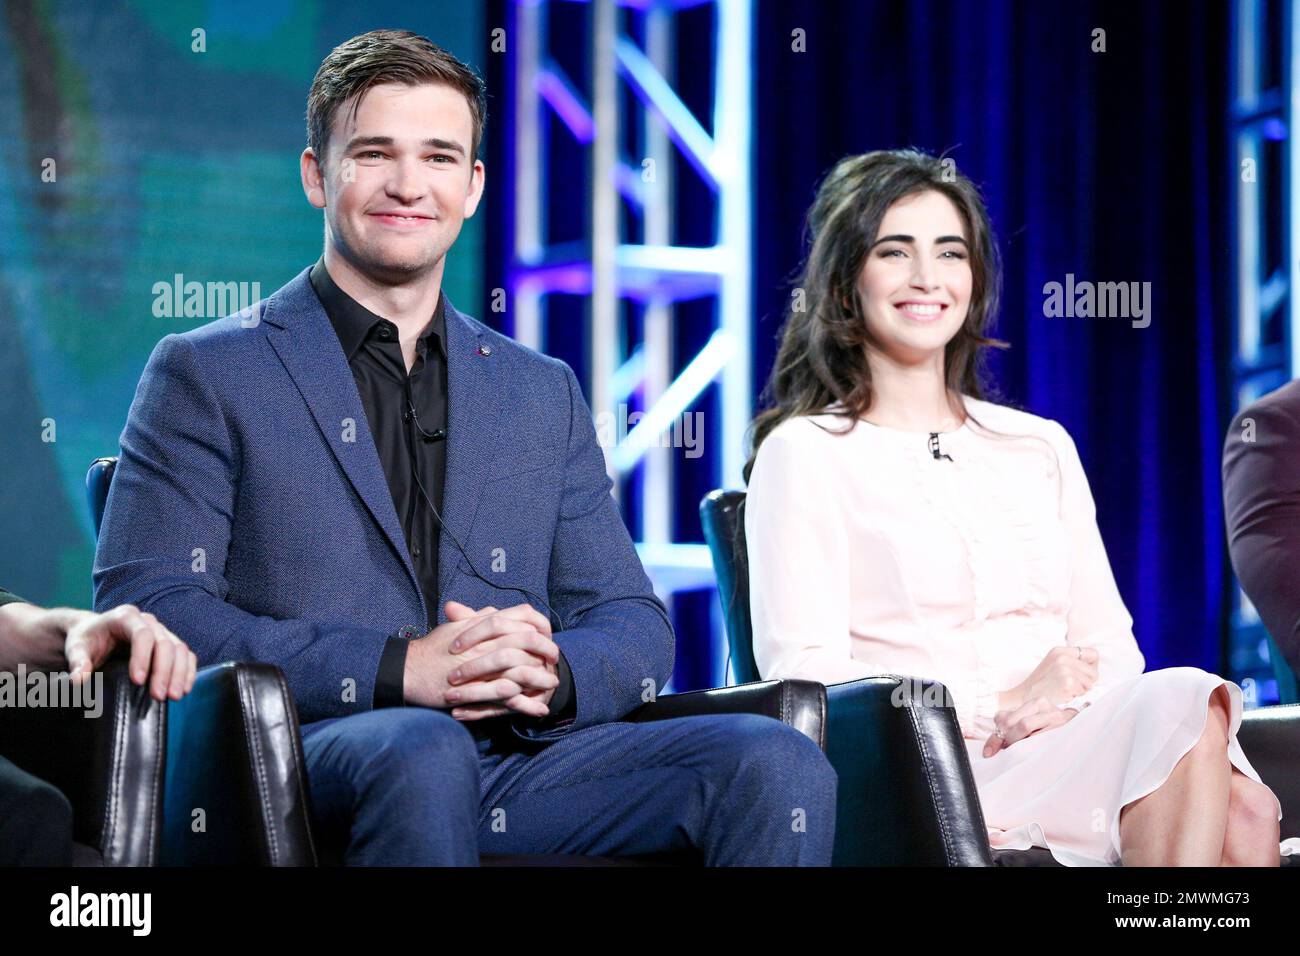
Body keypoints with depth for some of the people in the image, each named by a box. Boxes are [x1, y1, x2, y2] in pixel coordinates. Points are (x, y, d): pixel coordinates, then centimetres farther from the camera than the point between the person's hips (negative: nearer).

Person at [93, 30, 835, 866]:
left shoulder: (545, 396, 22)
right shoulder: (208, 377, 7)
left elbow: (638, 630, 17)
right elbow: (144, 609, -5)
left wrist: (552, 675, -9)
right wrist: (402, 669, -16)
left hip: (524, 760, 4)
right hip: (309, 759, -4)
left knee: (777, 763, -22)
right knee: (420, 750, -39)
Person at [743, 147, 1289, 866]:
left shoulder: (1042, 449, 24)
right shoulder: (805, 455, 7)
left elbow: (1110, 644, 19)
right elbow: (804, 673, -3)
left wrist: (1072, 694, -6)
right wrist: (997, 707, -12)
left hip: (1077, 745, 5)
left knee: (1245, 813, -31)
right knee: (1184, 704, -32)